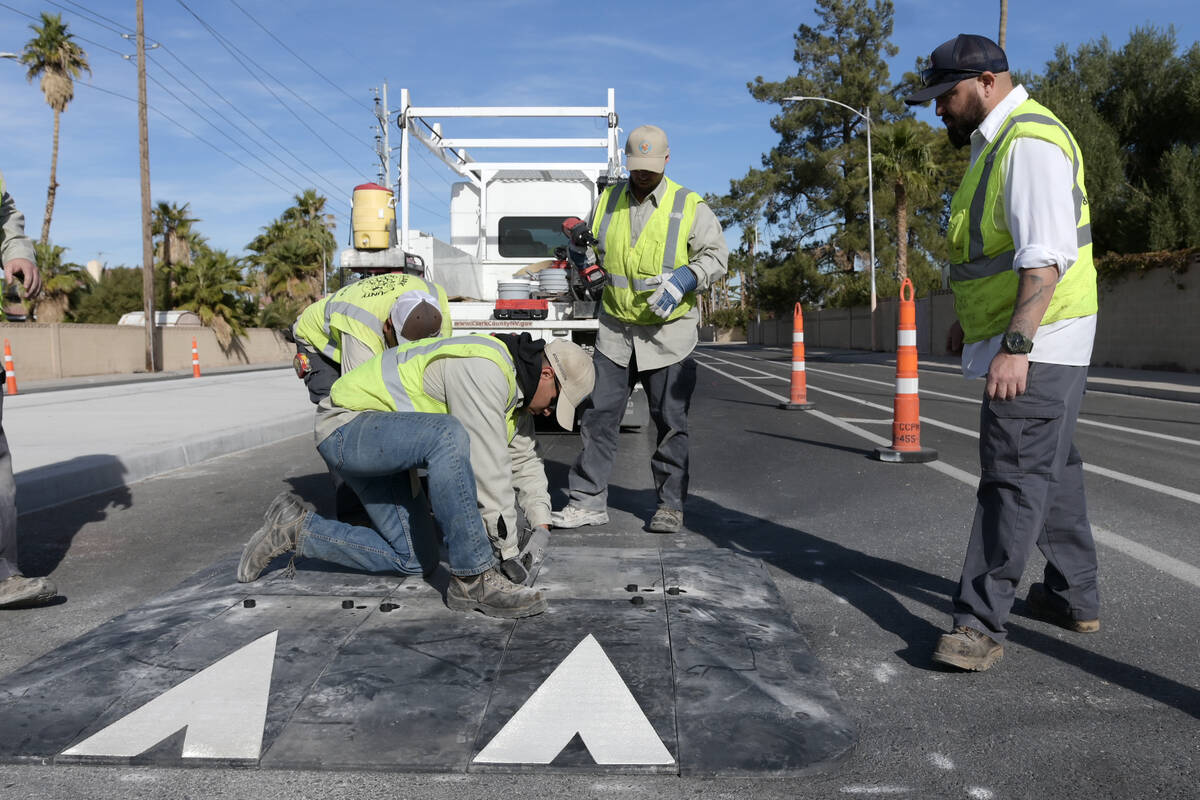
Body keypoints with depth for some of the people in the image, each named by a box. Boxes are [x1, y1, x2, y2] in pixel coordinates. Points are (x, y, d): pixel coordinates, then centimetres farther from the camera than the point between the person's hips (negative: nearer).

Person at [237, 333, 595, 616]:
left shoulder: (511, 383, 8)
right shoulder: (483, 370, -25)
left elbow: (524, 459, 16)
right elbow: (488, 466, -26)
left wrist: (542, 527, 9)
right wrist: (509, 551, -19)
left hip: (377, 446, 11)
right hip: (347, 426, -11)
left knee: (413, 561, 8)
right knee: (449, 436, -38)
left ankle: (295, 529, 17)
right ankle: (474, 579, -29)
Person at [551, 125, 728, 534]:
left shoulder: (689, 206, -2)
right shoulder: (607, 200, 9)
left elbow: (716, 255, -3)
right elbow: (591, 247, 23)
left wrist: (685, 277, -21)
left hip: (669, 331, -3)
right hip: (616, 330, 3)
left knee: (670, 423, 3)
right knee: (599, 416, 2)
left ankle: (671, 504, 14)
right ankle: (588, 500, 10)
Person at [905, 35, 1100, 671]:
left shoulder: (1030, 140, -15)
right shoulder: (996, 142, 19)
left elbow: (1045, 254, -25)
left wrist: (1015, 344, -30)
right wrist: (970, 320, 28)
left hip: (1037, 343, -11)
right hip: (1017, 337, 11)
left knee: (1013, 476, -11)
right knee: (1050, 468, 17)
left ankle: (981, 623, -8)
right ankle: (1074, 597, 30)